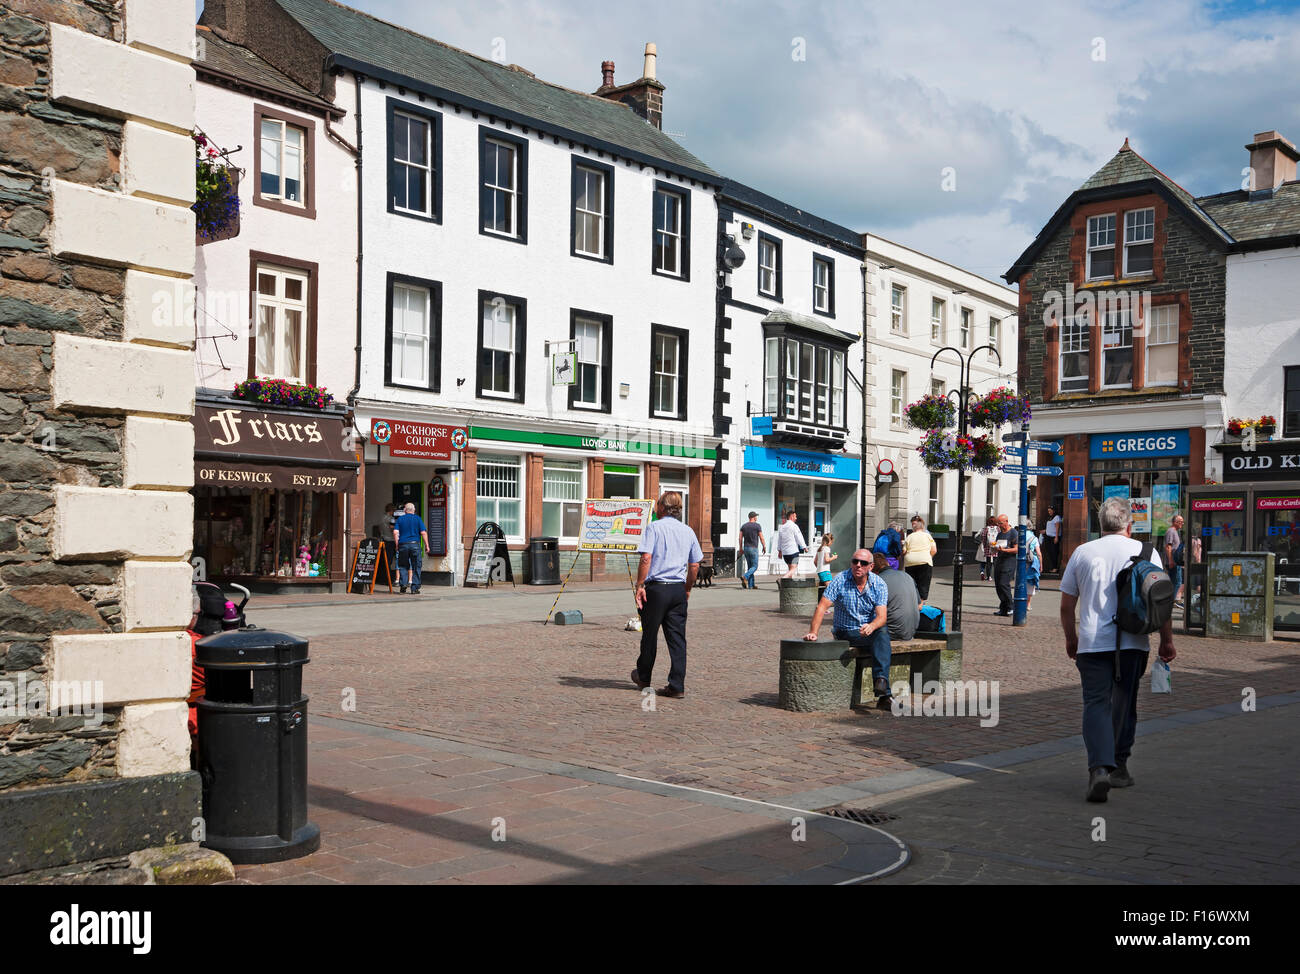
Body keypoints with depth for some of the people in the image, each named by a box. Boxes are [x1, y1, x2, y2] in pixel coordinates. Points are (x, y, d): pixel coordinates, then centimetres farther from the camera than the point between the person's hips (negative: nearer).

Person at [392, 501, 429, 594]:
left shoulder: (400, 519, 6)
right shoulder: (418, 519, 3)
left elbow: (395, 532, -2)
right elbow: (423, 533, -3)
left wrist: (397, 545, 6)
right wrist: (426, 545, 1)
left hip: (403, 545, 1)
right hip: (415, 544, -1)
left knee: (403, 566, 11)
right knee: (416, 567, 5)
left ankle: (402, 585, 0)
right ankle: (414, 588, 3)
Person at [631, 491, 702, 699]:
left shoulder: (654, 527, -5)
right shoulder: (688, 531, 11)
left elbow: (646, 558, -15)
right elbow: (695, 565, 12)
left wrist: (640, 586, -11)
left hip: (656, 588, -4)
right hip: (679, 589, 4)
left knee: (649, 635, 10)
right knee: (677, 638, 5)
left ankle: (643, 678, 26)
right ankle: (677, 685, 1)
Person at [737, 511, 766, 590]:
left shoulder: (743, 526, 6)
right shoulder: (757, 526, -8)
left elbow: (740, 538, 3)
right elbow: (761, 538, -7)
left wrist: (741, 548, 10)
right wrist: (764, 547, 4)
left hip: (746, 548, 6)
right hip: (754, 548, -6)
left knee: (749, 566, 11)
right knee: (754, 567, 0)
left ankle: (751, 585, 7)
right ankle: (745, 577, -24)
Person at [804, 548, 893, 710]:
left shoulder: (878, 584, -2)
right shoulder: (840, 580, -5)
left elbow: (882, 616, -13)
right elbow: (822, 606, -12)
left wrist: (871, 626, -37)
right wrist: (813, 632, -24)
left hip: (870, 632, 2)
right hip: (846, 633, -2)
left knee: (882, 632, -32)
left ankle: (881, 680, -46)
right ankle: (883, 693, -35)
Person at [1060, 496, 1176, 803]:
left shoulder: (1082, 552, 7)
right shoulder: (1146, 552, 4)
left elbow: (1066, 605, 11)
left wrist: (1071, 639, 23)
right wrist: (1167, 640, 9)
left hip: (1092, 643, 0)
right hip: (1133, 643, 1)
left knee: (1096, 704, -3)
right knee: (1124, 704, 15)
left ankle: (1100, 768, -21)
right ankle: (1119, 768, 23)